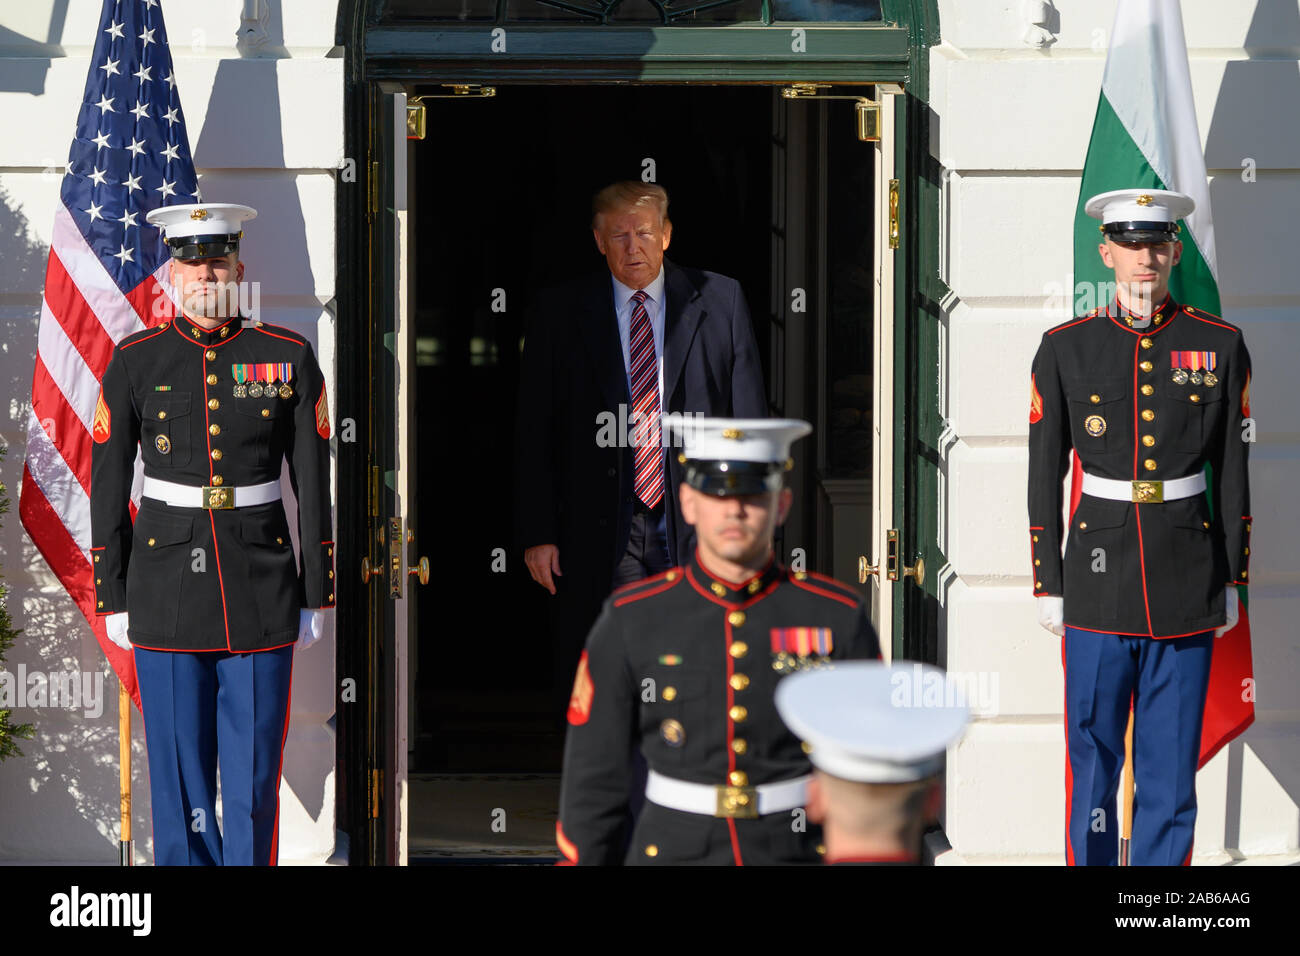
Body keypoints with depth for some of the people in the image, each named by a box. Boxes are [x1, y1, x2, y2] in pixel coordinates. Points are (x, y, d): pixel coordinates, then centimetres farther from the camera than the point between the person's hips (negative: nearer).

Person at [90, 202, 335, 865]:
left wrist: (317, 594, 1)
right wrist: (112, 599, 1)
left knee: (255, 767, 2)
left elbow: (313, 481, 4)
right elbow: (108, 485, 4)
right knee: (178, 764, 3)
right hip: (167, 587, 0)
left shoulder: (288, 357, 1)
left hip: (261, 584, 0)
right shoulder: (134, 362, 1)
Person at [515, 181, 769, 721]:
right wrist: (536, 533, -2)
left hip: (697, 524, 1)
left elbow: (750, 415, 7)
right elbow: (533, 431, 5)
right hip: (603, 534, 0)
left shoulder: (720, 301, 7)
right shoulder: (558, 314, 6)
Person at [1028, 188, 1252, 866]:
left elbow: (1231, 471, 7)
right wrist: (1047, 584, 1)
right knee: (1092, 755, 3)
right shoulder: (1065, 348, 1)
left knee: (1172, 760, 5)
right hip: (1098, 579, -1)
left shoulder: (1218, 346, 3)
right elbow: (1044, 474, 4)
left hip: (1186, 581, 1)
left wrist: (1231, 580, 6)